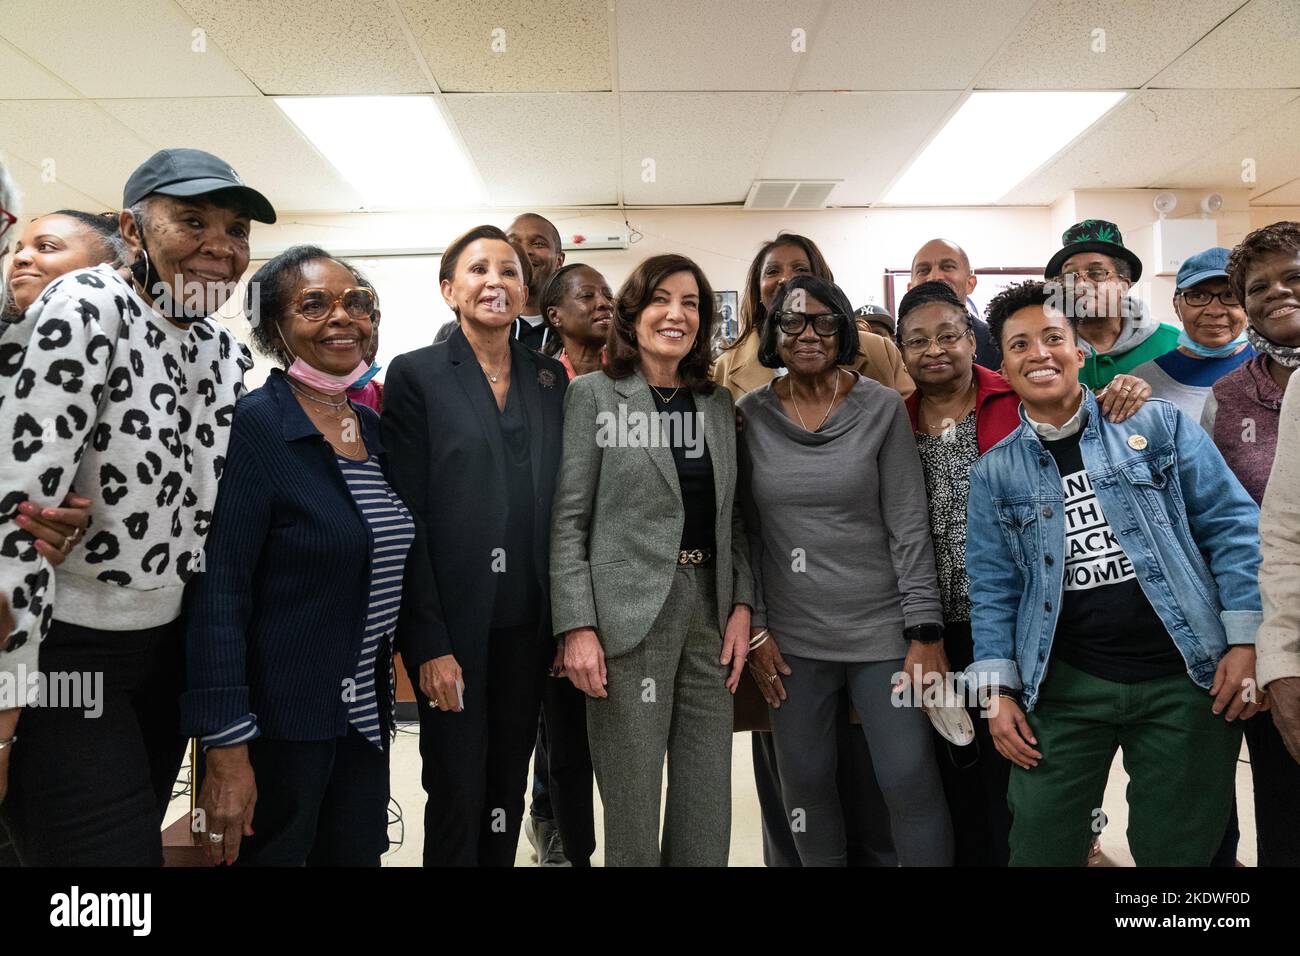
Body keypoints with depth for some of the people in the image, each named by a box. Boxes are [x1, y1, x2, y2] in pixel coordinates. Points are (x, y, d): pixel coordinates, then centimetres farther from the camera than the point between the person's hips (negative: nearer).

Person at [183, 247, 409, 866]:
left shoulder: (374, 428, 6)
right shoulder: (253, 426, -15)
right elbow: (218, 590, -18)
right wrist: (225, 748, -20)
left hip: (363, 715, 7)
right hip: (278, 720, -6)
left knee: (356, 854, 19)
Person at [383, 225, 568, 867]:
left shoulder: (550, 378, 8)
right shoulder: (417, 375, -4)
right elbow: (405, 516, -8)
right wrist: (429, 642, -12)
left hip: (527, 622, 4)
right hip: (453, 625, -4)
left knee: (509, 787, 15)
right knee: (456, 791, 7)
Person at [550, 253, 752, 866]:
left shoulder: (719, 403, 13)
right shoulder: (594, 394, -1)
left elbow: (732, 518, 15)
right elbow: (568, 520, -5)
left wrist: (742, 605, 3)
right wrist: (577, 626, -12)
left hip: (711, 610, 5)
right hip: (629, 617, -4)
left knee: (708, 816, 10)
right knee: (632, 815, 5)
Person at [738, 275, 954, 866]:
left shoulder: (882, 408, -3)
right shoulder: (750, 416, 1)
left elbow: (909, 526, -5)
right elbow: (744, 533, 4)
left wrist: (925, 632, -8)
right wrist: (754, 628, 1)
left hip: (883, 629, -1)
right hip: (790, 639, 2)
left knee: (911, 780, 1)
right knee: (805, 786, 10)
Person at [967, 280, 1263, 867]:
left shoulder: (1160, 425, 1)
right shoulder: (995, 471, 5)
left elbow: (1231, 527, 0)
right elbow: (993, 587, 5)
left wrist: (1246, 641, -6)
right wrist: (998, 690, -1)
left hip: (1185, 678, -1)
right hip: (1064, 685, 1)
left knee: (1176, 850, 11)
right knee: (1040, 847, 5)